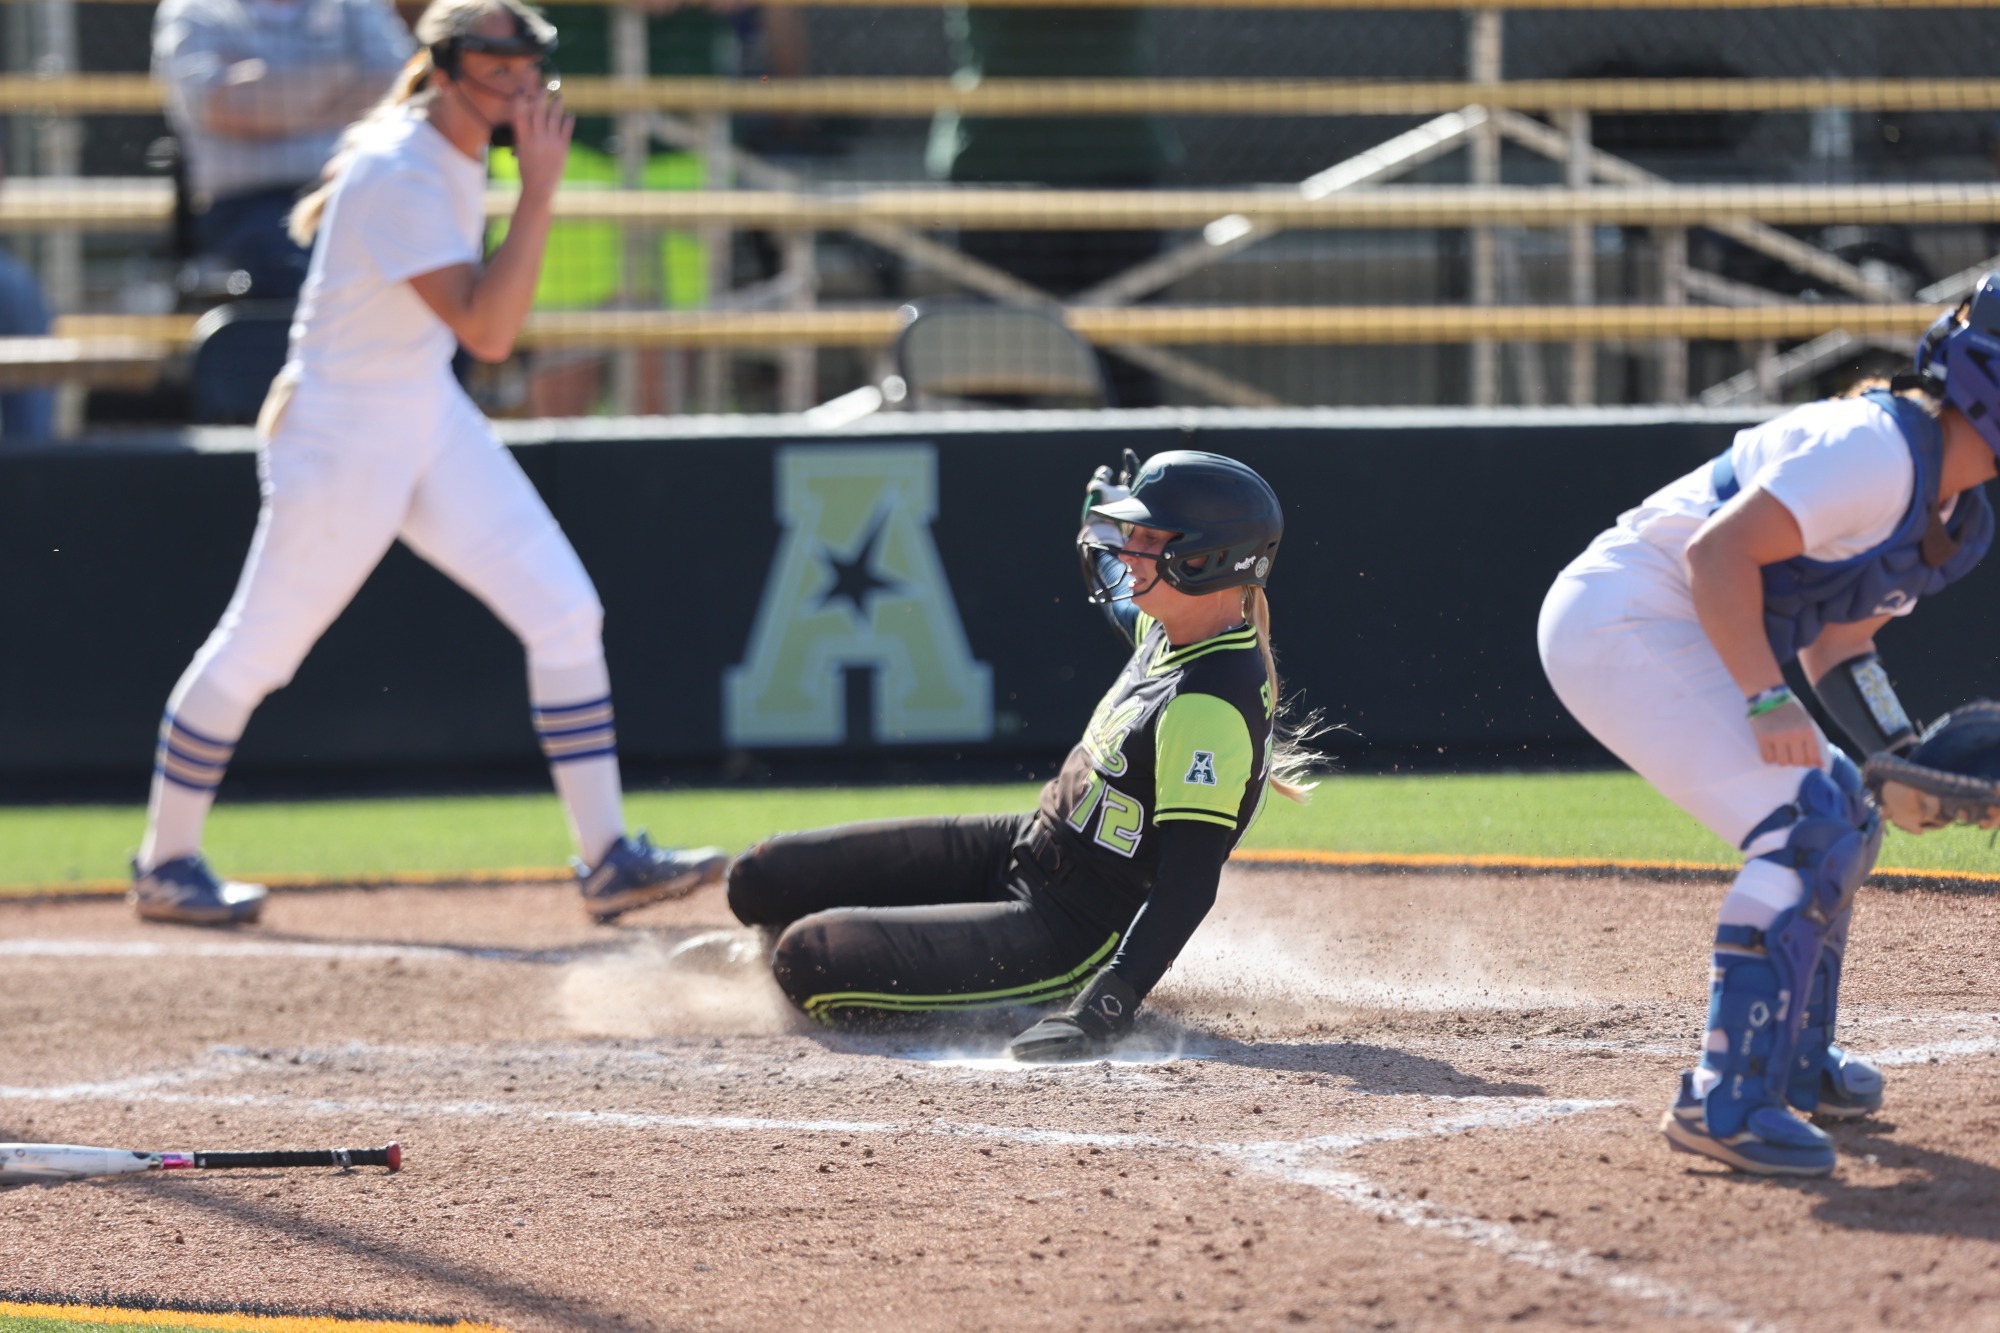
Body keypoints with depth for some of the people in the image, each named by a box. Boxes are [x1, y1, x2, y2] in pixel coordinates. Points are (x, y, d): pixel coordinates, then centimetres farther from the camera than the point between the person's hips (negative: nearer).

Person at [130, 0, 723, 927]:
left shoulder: (460, 153, 3)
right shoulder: (398, 173, -26)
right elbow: (488, 330, -32)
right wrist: (540, 190, -32)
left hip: (431, 424, 9)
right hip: (342, 440, -9)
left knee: (566, 610, -1)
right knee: (258, 650, 5)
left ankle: (607, 859, 2)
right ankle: (165, 864, 23)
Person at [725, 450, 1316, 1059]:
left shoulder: (1210, 709, -28)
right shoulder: (1171, 629, 0)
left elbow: (1188, 882, -33)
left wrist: (1108, 1005, -41)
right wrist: (1102, 513, 39)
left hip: (1069, 940, -10)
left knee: (807, 959, -22)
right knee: (764, 880, 5)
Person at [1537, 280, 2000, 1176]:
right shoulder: (1876, 453, -22)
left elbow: (1835, 640, 17)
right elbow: (1719, 551, -27)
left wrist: (1904, 762, 2)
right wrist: (1769, 700, -31)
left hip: (1687, 638, 11)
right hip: (1622, 621, -11)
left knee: (1841, 818, 20)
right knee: (1808, 830, -20)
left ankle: (1797, 1063, 35)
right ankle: (1727, 1101, -21)